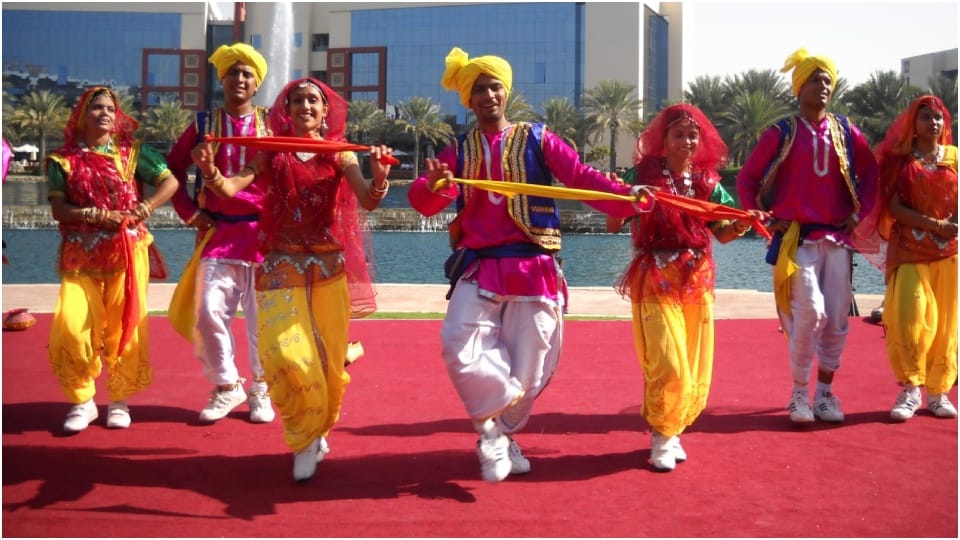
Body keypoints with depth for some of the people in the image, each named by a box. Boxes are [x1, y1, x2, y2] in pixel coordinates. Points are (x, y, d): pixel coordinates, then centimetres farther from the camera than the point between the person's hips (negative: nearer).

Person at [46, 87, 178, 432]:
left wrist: (146, 207, -12)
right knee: (70, 326, -13)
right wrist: (95, 215, -18)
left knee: (125, 327, 1)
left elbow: (171, 181, 3)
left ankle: (119, 401, 16)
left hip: (127, 252, 0)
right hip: (81, 256, 0)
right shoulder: (64, 159, 5)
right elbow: (58, 209, -2)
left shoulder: (131, 152, 6)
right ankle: (82, 401, 5)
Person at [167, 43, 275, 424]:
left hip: (262, 232, -1)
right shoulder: (204, 125, 8)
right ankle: (226, 386, 14)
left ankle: (261, 390, 18)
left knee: (263, 315, 3)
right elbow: (173, 168, 15)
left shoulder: (271, 124, 5)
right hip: (218, 232, 1)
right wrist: (190, 212, 6)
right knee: (208, 311, -5)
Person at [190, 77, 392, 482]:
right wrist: (210, 171, -32)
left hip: (328, 266, 1)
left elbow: (367, 201, -12)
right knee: (285, 355, -13)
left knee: (328, 358, 7)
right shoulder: (271, 154, 3)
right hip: (282, 265, -1)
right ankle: (305, 438, 8)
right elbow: (231, 188, -11)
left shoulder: (340, 154, 2)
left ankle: (319, 428, 33)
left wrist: (379, 178, -33)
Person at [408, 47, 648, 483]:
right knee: (461, 353, -19)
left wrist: (627, 199, -24)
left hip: (532, 269, 0)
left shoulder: (537, 140, 6)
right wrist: (433, 186, -26)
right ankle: (495, 434, 6)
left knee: (527, 368, 3)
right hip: (479, 269, 1)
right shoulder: (459, 151, 11)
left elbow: (582, 178, -6)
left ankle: (497, 436, 32)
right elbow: (423, 202, -1)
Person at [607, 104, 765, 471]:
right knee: (668, 366, -13)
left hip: (696, 282, 4)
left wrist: (744, 224, -8)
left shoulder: (707, 182, 6)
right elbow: (613, 226, -6)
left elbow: (722, 234, 12)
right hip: (655, 282, -4)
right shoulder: (644, 173, -4)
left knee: (696, 371, 6)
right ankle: (661, 436, 9)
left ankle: (672, 430, 28)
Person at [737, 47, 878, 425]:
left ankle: (824, 392, 19)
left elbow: (871, 172, 18)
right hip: (797, 238, -4)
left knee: (838, 318, 3)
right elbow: (746, 180, 4)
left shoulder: (845, 131, 9)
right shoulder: (781, 133, 1)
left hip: (838, 238, 4)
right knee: (810, 313, -13)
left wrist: (860, 212, 6)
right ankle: (799, 393, 4)